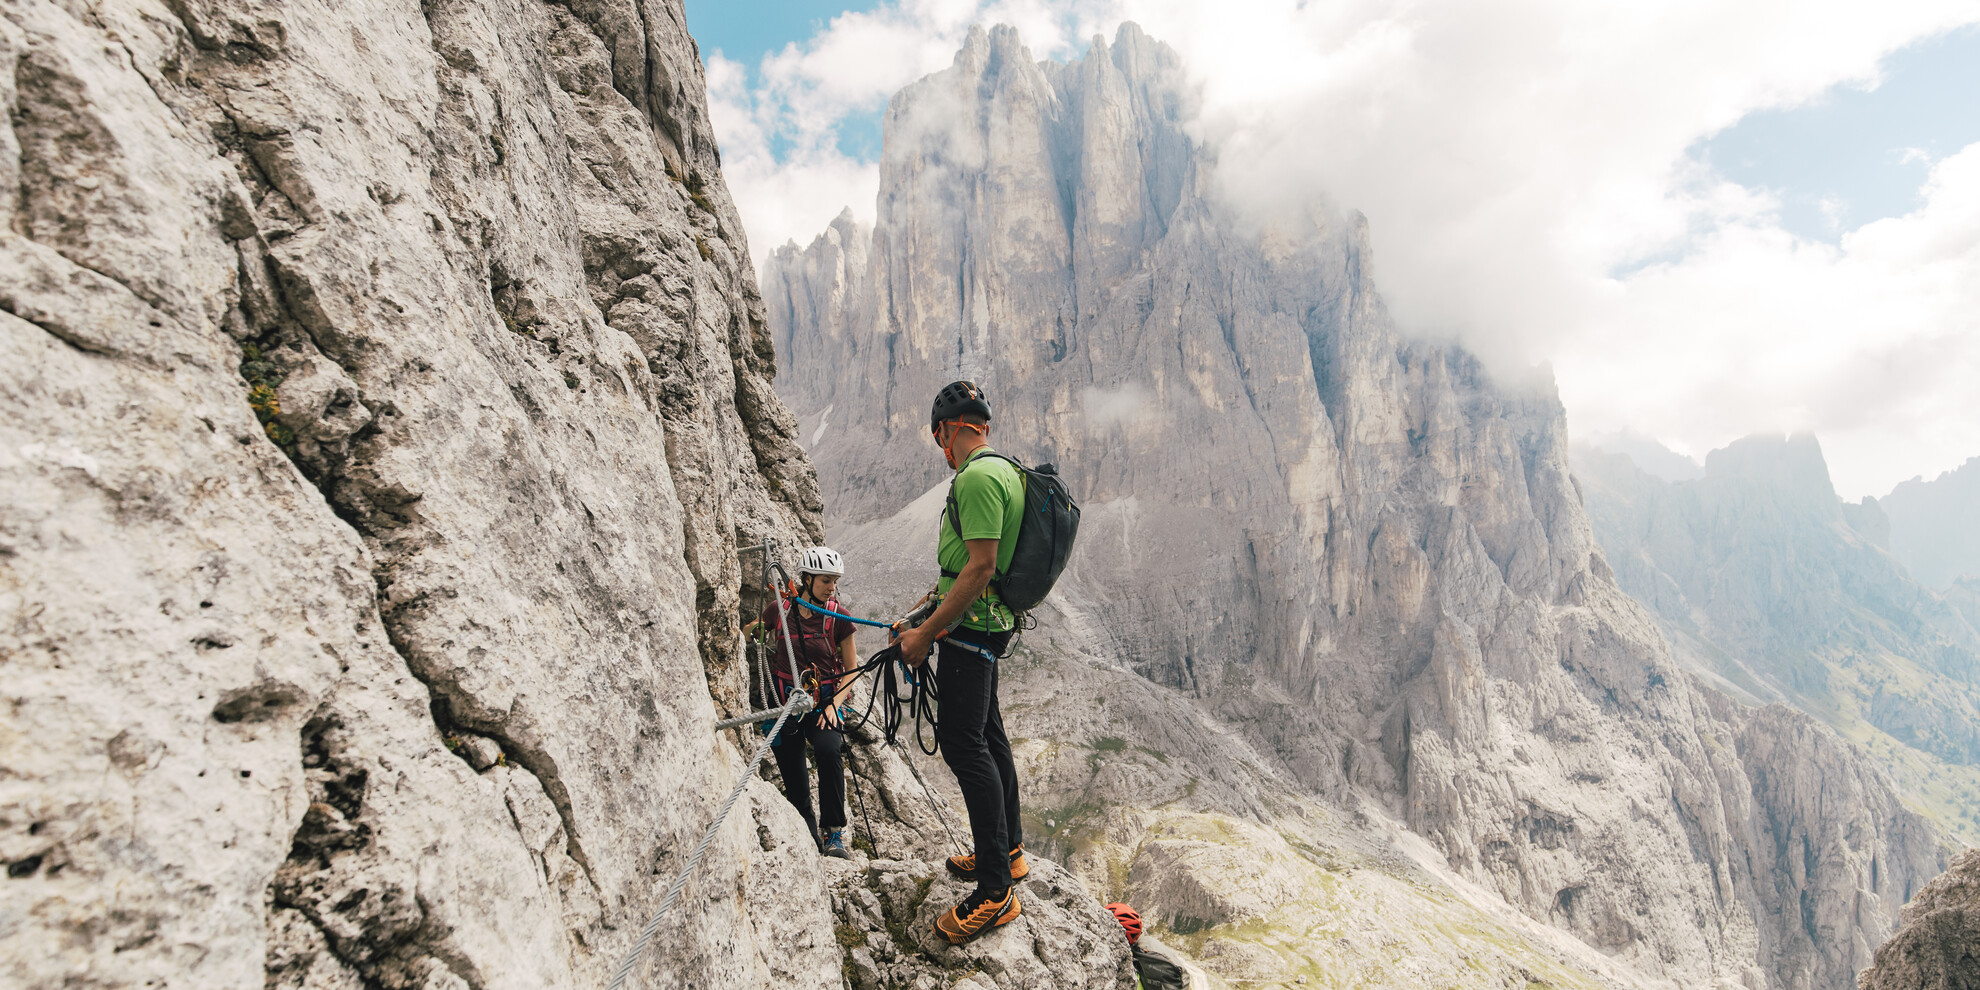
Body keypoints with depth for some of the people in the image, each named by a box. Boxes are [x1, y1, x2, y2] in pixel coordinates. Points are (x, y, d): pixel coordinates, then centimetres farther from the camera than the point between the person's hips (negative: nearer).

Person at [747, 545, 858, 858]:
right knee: (794, 780, 2)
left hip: (825, 700, -2)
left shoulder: (837, 617, -4)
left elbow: (851, 669, -1)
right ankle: (809, 839, 22)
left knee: (829, 749, -31)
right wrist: (754, 630, -3)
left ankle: (834, 833, -20)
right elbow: (747, 635, 19)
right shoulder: (779, 610, -2)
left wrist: (834, 705, -14)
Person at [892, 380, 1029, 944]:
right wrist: (929, 608, 25)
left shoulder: (977, 477, -19)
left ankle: (996, 890, -4)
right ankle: (1008, 851, 33)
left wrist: (925, 634, -21)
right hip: (990, 624, 11)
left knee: (963, 743, -8)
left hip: (968, 626, -11)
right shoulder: (1005, 471, 14)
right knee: (986, 734, 19)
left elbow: (981, 566, -25)